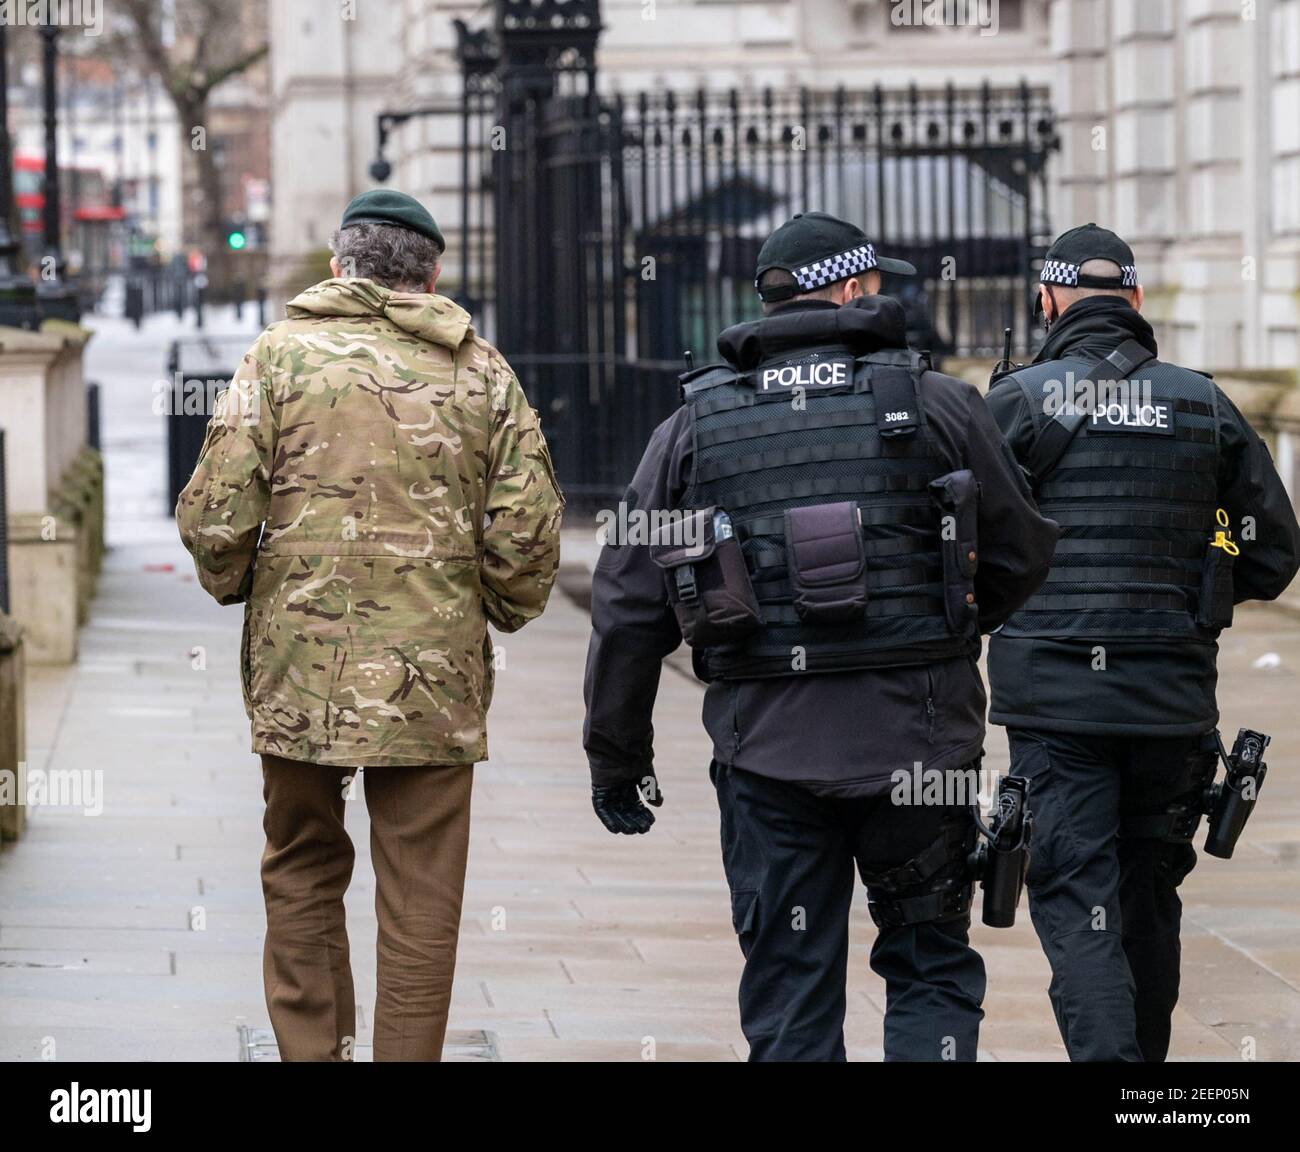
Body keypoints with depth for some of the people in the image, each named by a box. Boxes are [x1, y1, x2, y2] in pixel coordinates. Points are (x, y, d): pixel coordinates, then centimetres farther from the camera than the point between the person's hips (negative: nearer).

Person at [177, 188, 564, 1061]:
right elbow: (528, 531, 0)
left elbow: (215, 514, -5)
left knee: (302, 876, 15)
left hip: (302, 667, 0)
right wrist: (499, 615, 18)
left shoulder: (282, 353, 0)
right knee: (421, 901, 4)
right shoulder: (481, 370, 4)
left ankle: (313, 1053, 15)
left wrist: (234, 586, 14)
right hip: (433, 677, 0)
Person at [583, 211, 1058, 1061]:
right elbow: (1022, 554, 8)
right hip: (916, 736, -1)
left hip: (767, 746, 1)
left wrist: (616, 753, 13)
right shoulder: (936, 406, 0)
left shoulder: (695, 425, 5)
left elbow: (629, 603, 4)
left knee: (790, 995, 8)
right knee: (931, 968, 12)